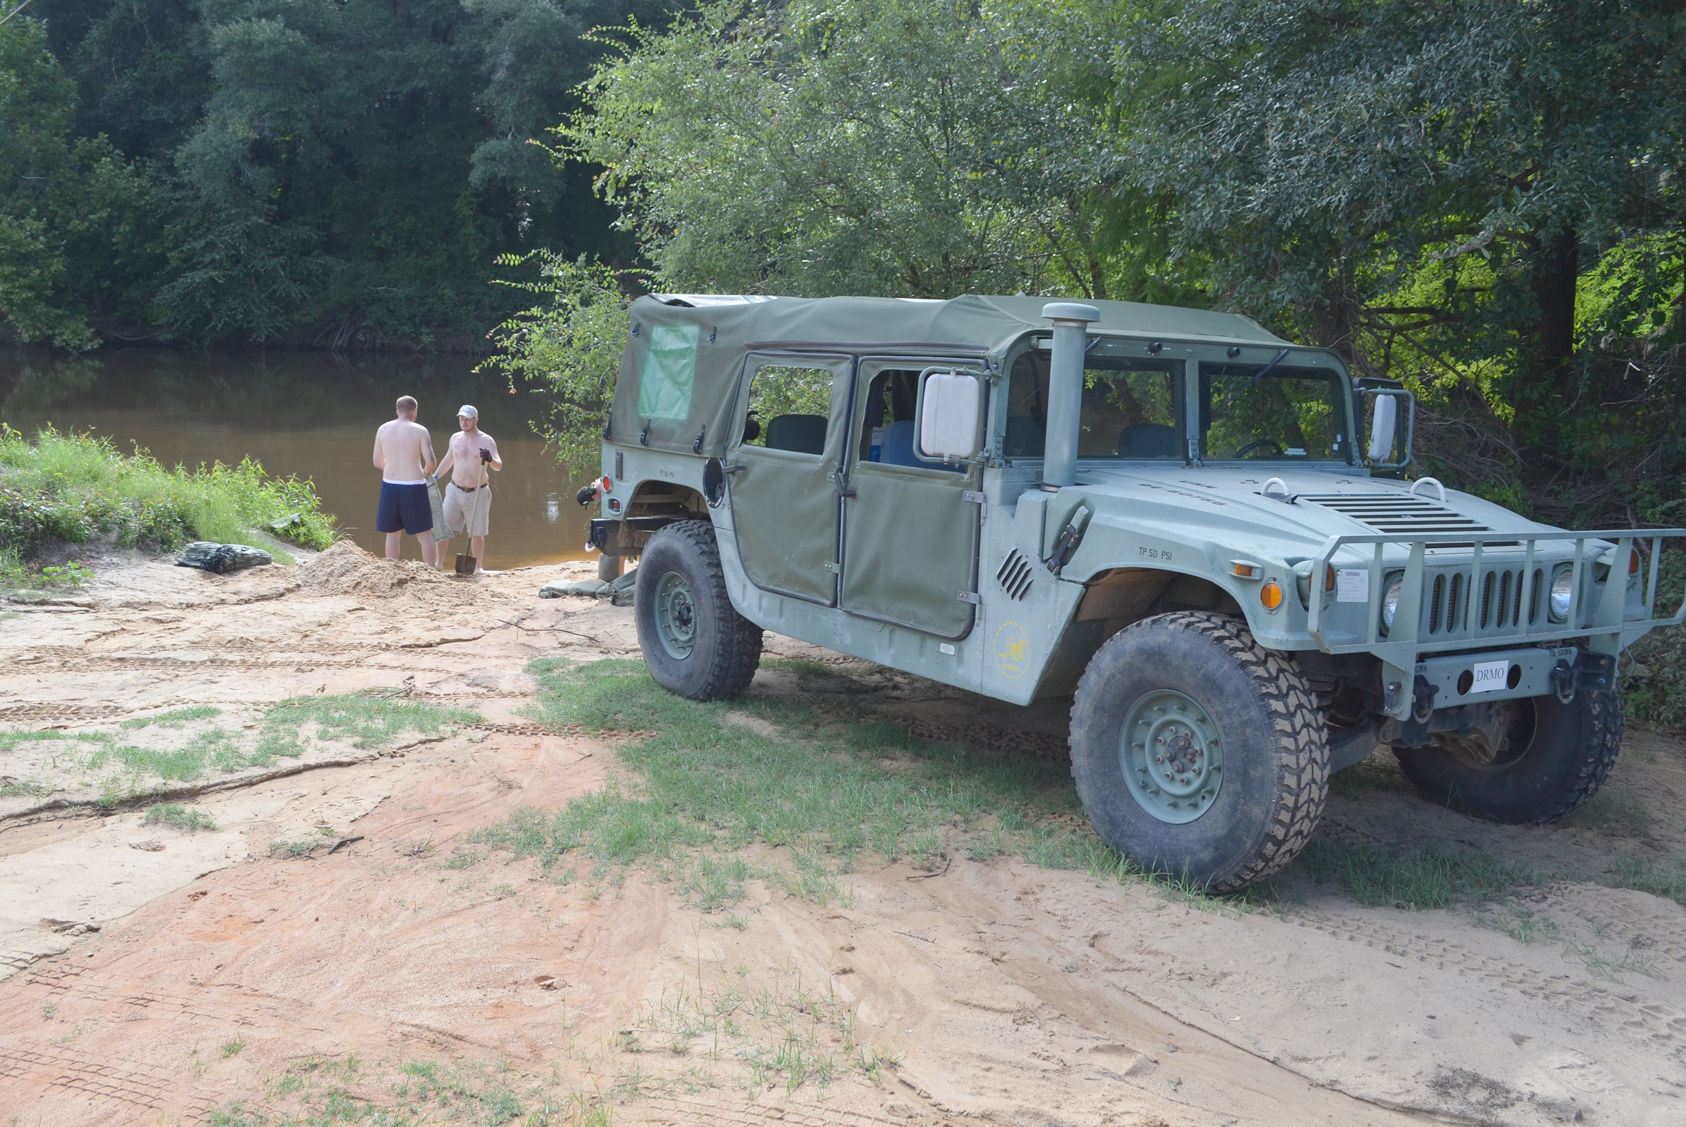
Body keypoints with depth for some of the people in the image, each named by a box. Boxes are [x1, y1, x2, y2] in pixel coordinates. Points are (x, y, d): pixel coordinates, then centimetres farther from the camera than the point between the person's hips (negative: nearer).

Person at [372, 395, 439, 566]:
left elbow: (377, 462, 9)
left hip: (390, 485, 3)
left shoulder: (383, 429, 4)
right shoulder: (420, 431, -6)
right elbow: (430, 462, -13)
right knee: (424, 534, 5)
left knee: (393, 533, 13)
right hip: (414, 487, -3)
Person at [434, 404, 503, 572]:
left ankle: (477, 568, 10)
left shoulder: (486, 441, -6)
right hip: (455, 491, 4)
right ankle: (438, 564, 8)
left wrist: (490, 460, -37)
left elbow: (499, 466, -15)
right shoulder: (455, 438, 7)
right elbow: (448, 461, 23)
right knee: (443, 528, -2)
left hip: (478, 494, -3)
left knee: (477, 534, 0)